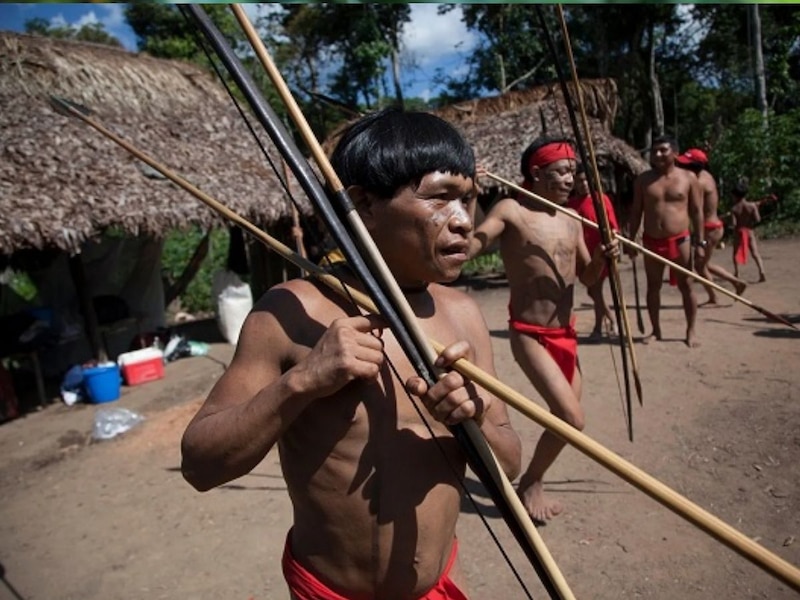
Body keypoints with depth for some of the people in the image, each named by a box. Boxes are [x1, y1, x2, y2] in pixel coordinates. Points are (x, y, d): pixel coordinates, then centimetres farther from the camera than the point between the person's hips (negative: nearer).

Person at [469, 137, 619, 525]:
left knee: (566, 416, 16)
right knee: (571, 418, -14)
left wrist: (603, 257, -6)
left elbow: (588, 277, 15)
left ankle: (533, 484, 39)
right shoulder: (511, 211, -11)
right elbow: (465, 250, -26)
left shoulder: (571, 221, 8)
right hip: (529, 335, -7)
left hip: (566, 333, 8)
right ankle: (530, 484, 13)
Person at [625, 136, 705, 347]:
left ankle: (690, 331, 16)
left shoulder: (688, 178, 0)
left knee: (686, 286, 4)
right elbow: (636, 212, 6)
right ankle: (655, 330, 20)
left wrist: (700, 242, -5)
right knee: (653, 286, 8)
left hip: (679, 240, -2)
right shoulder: (643, 180, 4)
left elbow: (697, 212, 0)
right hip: (651, 241, 2)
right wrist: (631, 240, 1)